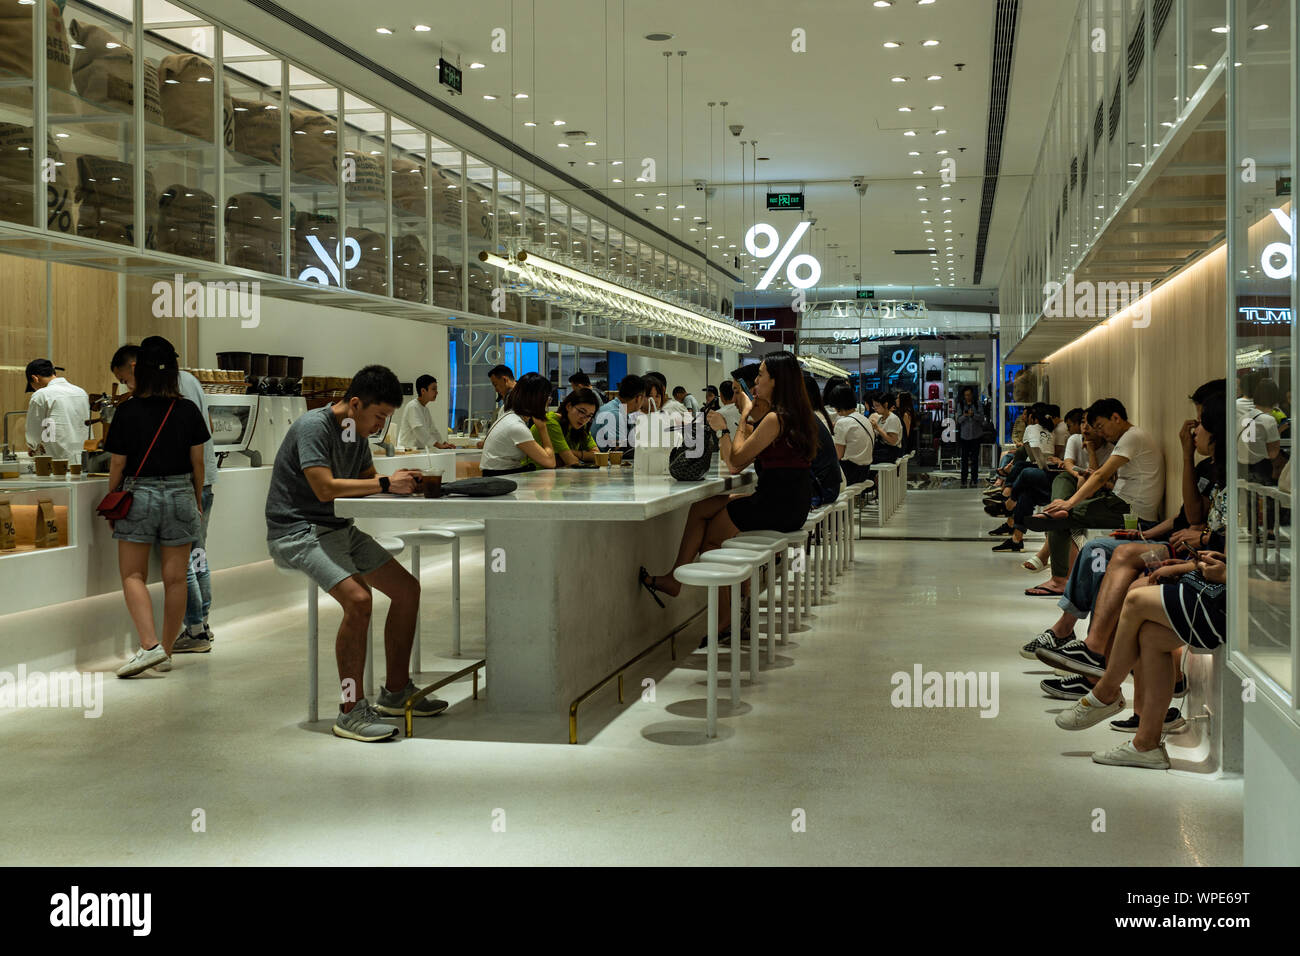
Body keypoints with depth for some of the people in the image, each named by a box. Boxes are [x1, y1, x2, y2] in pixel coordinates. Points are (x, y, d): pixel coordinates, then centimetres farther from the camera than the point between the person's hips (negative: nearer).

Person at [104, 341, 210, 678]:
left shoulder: (127, 412, -6)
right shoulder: (188, 410, 0)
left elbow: (117, 465, -2)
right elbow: (197, 462, 4)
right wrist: (198, 501, 16)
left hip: (139, 496, -2)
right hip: (180, 496, 2)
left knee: (133, 575, 5)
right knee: (175, 578, 8)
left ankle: (150, 645, -13)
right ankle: (166, 651, 15)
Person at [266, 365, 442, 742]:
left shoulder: (358, 433, 10)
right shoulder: (314, 426, -18)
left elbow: (367, 480, 13)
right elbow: (325, 488, -26)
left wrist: (405, 484, -8)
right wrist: (386, 484, -24)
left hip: (340, 529, 10)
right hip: (298, 532, -10)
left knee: (407, 589, 5)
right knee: (358, 599, -30)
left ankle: (396, 692, 18)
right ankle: (351, 710, -20)